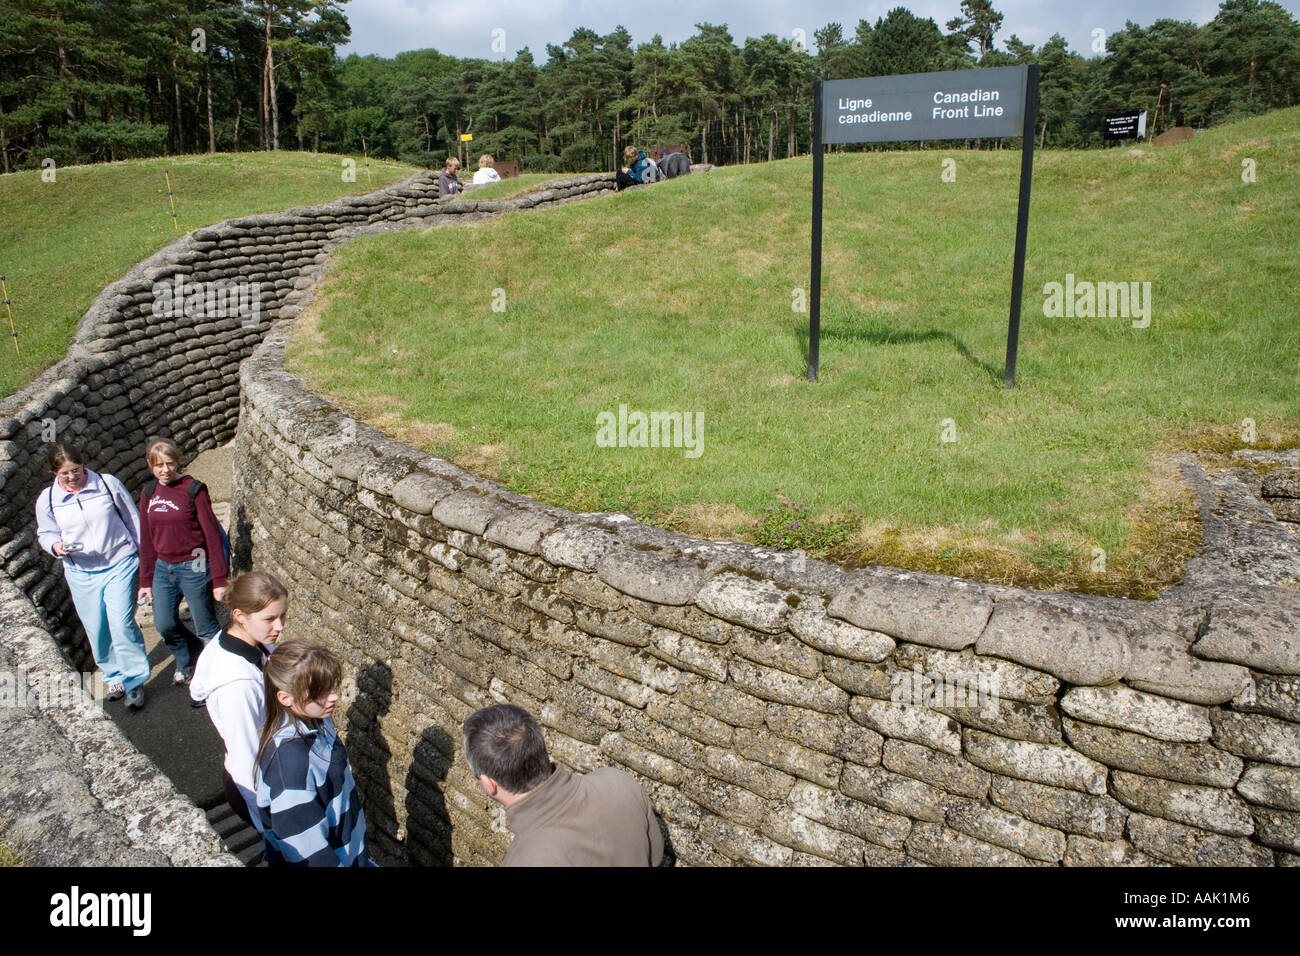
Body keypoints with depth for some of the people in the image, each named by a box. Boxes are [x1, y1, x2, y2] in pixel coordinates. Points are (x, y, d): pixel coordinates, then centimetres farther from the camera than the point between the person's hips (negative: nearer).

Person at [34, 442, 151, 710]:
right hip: (81, 573, 3)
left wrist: (145, 557, 6)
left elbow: (132, 520, 3)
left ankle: (134, 681, 3)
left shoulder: (108, 484, -6)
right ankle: (114, 676, 28)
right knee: (96, 629, 8)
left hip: (119, 564, -3)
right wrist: (56, 546, -13)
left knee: (122, 622, -11)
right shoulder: (47, 500, -1)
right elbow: (45, 534, 12)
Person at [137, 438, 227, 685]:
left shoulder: (193, 489, -12)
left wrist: (219, 580, -14)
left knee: (206, 628, 2)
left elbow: (212, 535, -12)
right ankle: (187, 662, 40)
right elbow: (146, 539, 12)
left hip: (193, 568, -6)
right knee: (164, 624, 13)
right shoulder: (149, 493, 5)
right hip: (163, 569, 6)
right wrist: (146, 580, 12)